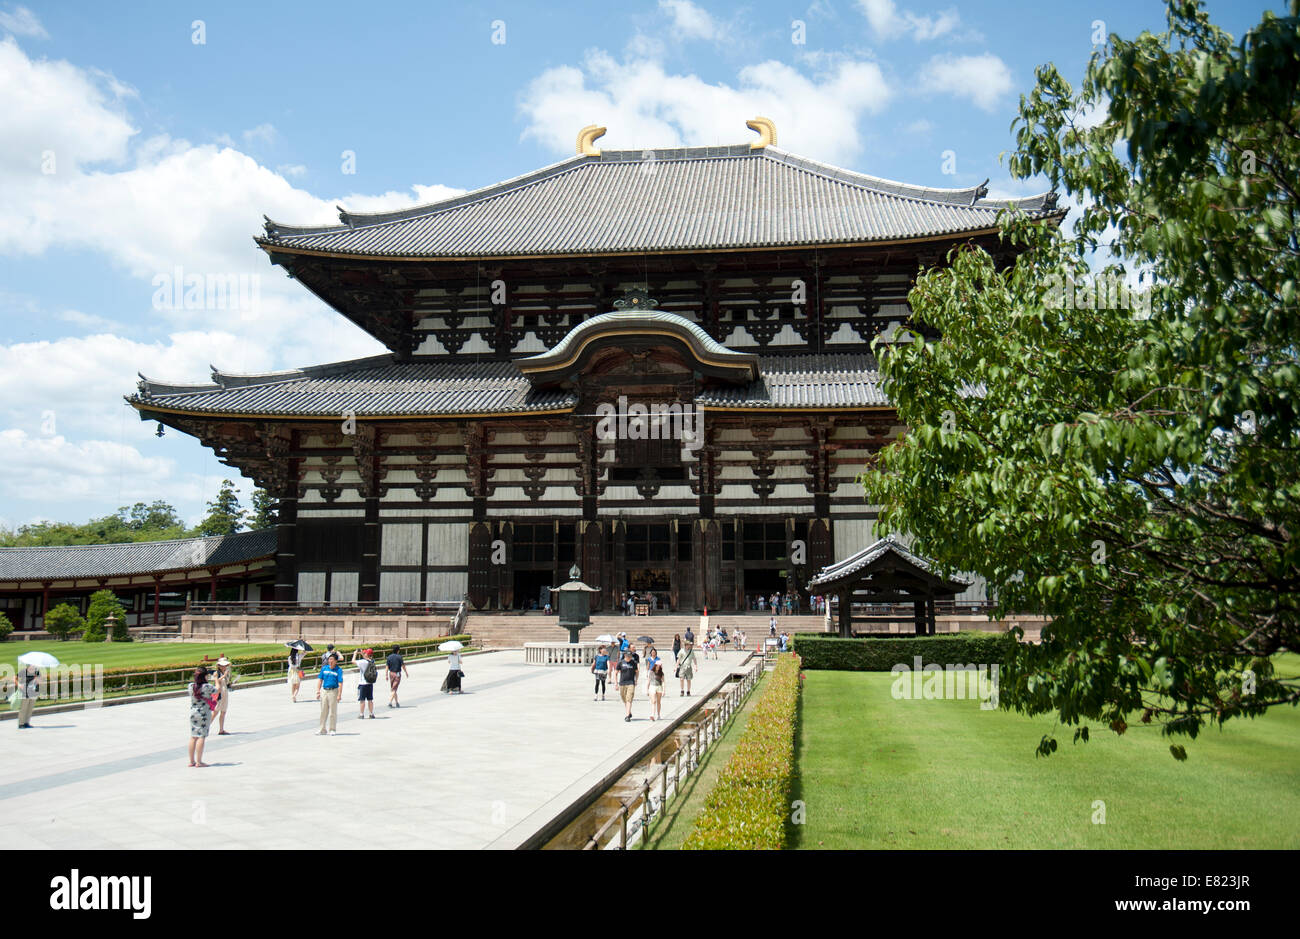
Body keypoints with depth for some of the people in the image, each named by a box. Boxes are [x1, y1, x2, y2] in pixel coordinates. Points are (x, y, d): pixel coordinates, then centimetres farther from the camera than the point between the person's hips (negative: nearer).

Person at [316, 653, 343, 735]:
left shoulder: (339, 670, -7)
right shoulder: (324, 668, 7)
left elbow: (340, 683, -11)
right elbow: (320, 680, 10)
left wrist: (339, 695, -17)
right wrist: (318, 691, 2)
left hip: (333, 691, -4)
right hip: (324, 691, 4)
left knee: (333, 712, 1)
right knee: (323, 711, 9)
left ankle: (332, 729, 10)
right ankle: (322, 730, 17)